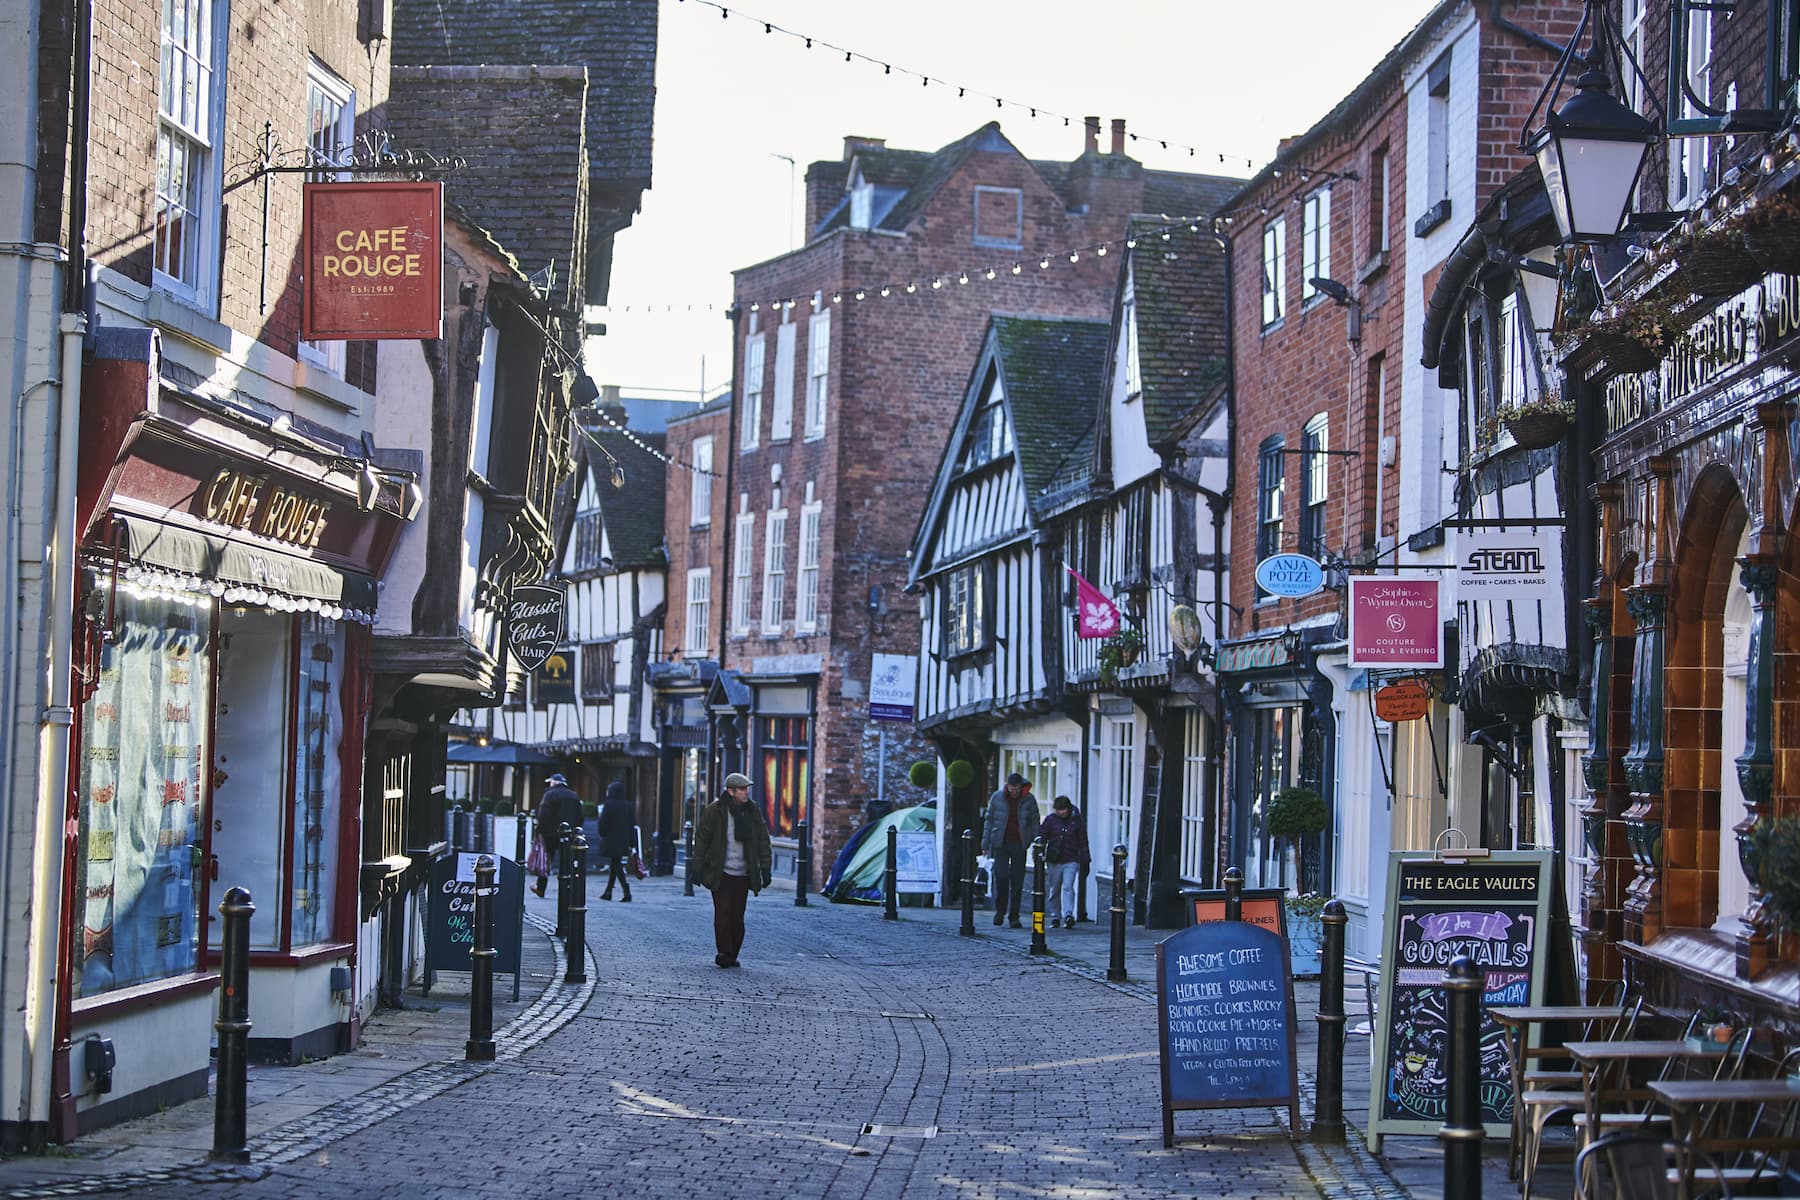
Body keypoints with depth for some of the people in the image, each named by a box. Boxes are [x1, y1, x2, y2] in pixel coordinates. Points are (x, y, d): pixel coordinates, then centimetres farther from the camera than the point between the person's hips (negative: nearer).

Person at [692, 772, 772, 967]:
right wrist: (698, 868, -3)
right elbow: (701, 839, -1)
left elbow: (763, 840, 11)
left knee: (737, 916, 0)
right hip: (720, 873, -3)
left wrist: (765, 868, 5)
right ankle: (723, 952, -10)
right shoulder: (714, 811, -4)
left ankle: (732, 955, 7)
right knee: (723, 913, -10)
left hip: (742, 875, 3)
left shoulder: (753, 812, 7)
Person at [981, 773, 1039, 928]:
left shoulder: (1028, 800, 3)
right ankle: (1000, 910, 9)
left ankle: (1014, 916, 7)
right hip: (1000, 844, -1)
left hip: (1019, 844, 1)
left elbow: (1035, 823, 7)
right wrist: (985, 844, 2)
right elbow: (989, 821, 6)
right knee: (1001, 876, -10)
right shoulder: (997, 798, 2)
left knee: (1017, 880, 0)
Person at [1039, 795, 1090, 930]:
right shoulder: (1050, 820, 3)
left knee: (1068, 887, -14)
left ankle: (1068, 915, -20)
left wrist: (1085, 861, 5)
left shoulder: (1077, 821, 2)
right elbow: (1042, 838, 7)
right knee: (1053, 890, 8)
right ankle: (1054, 917, 17)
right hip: (1053, 861, 2)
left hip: (1071, 861, -2)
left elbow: (1083, 842, 7)